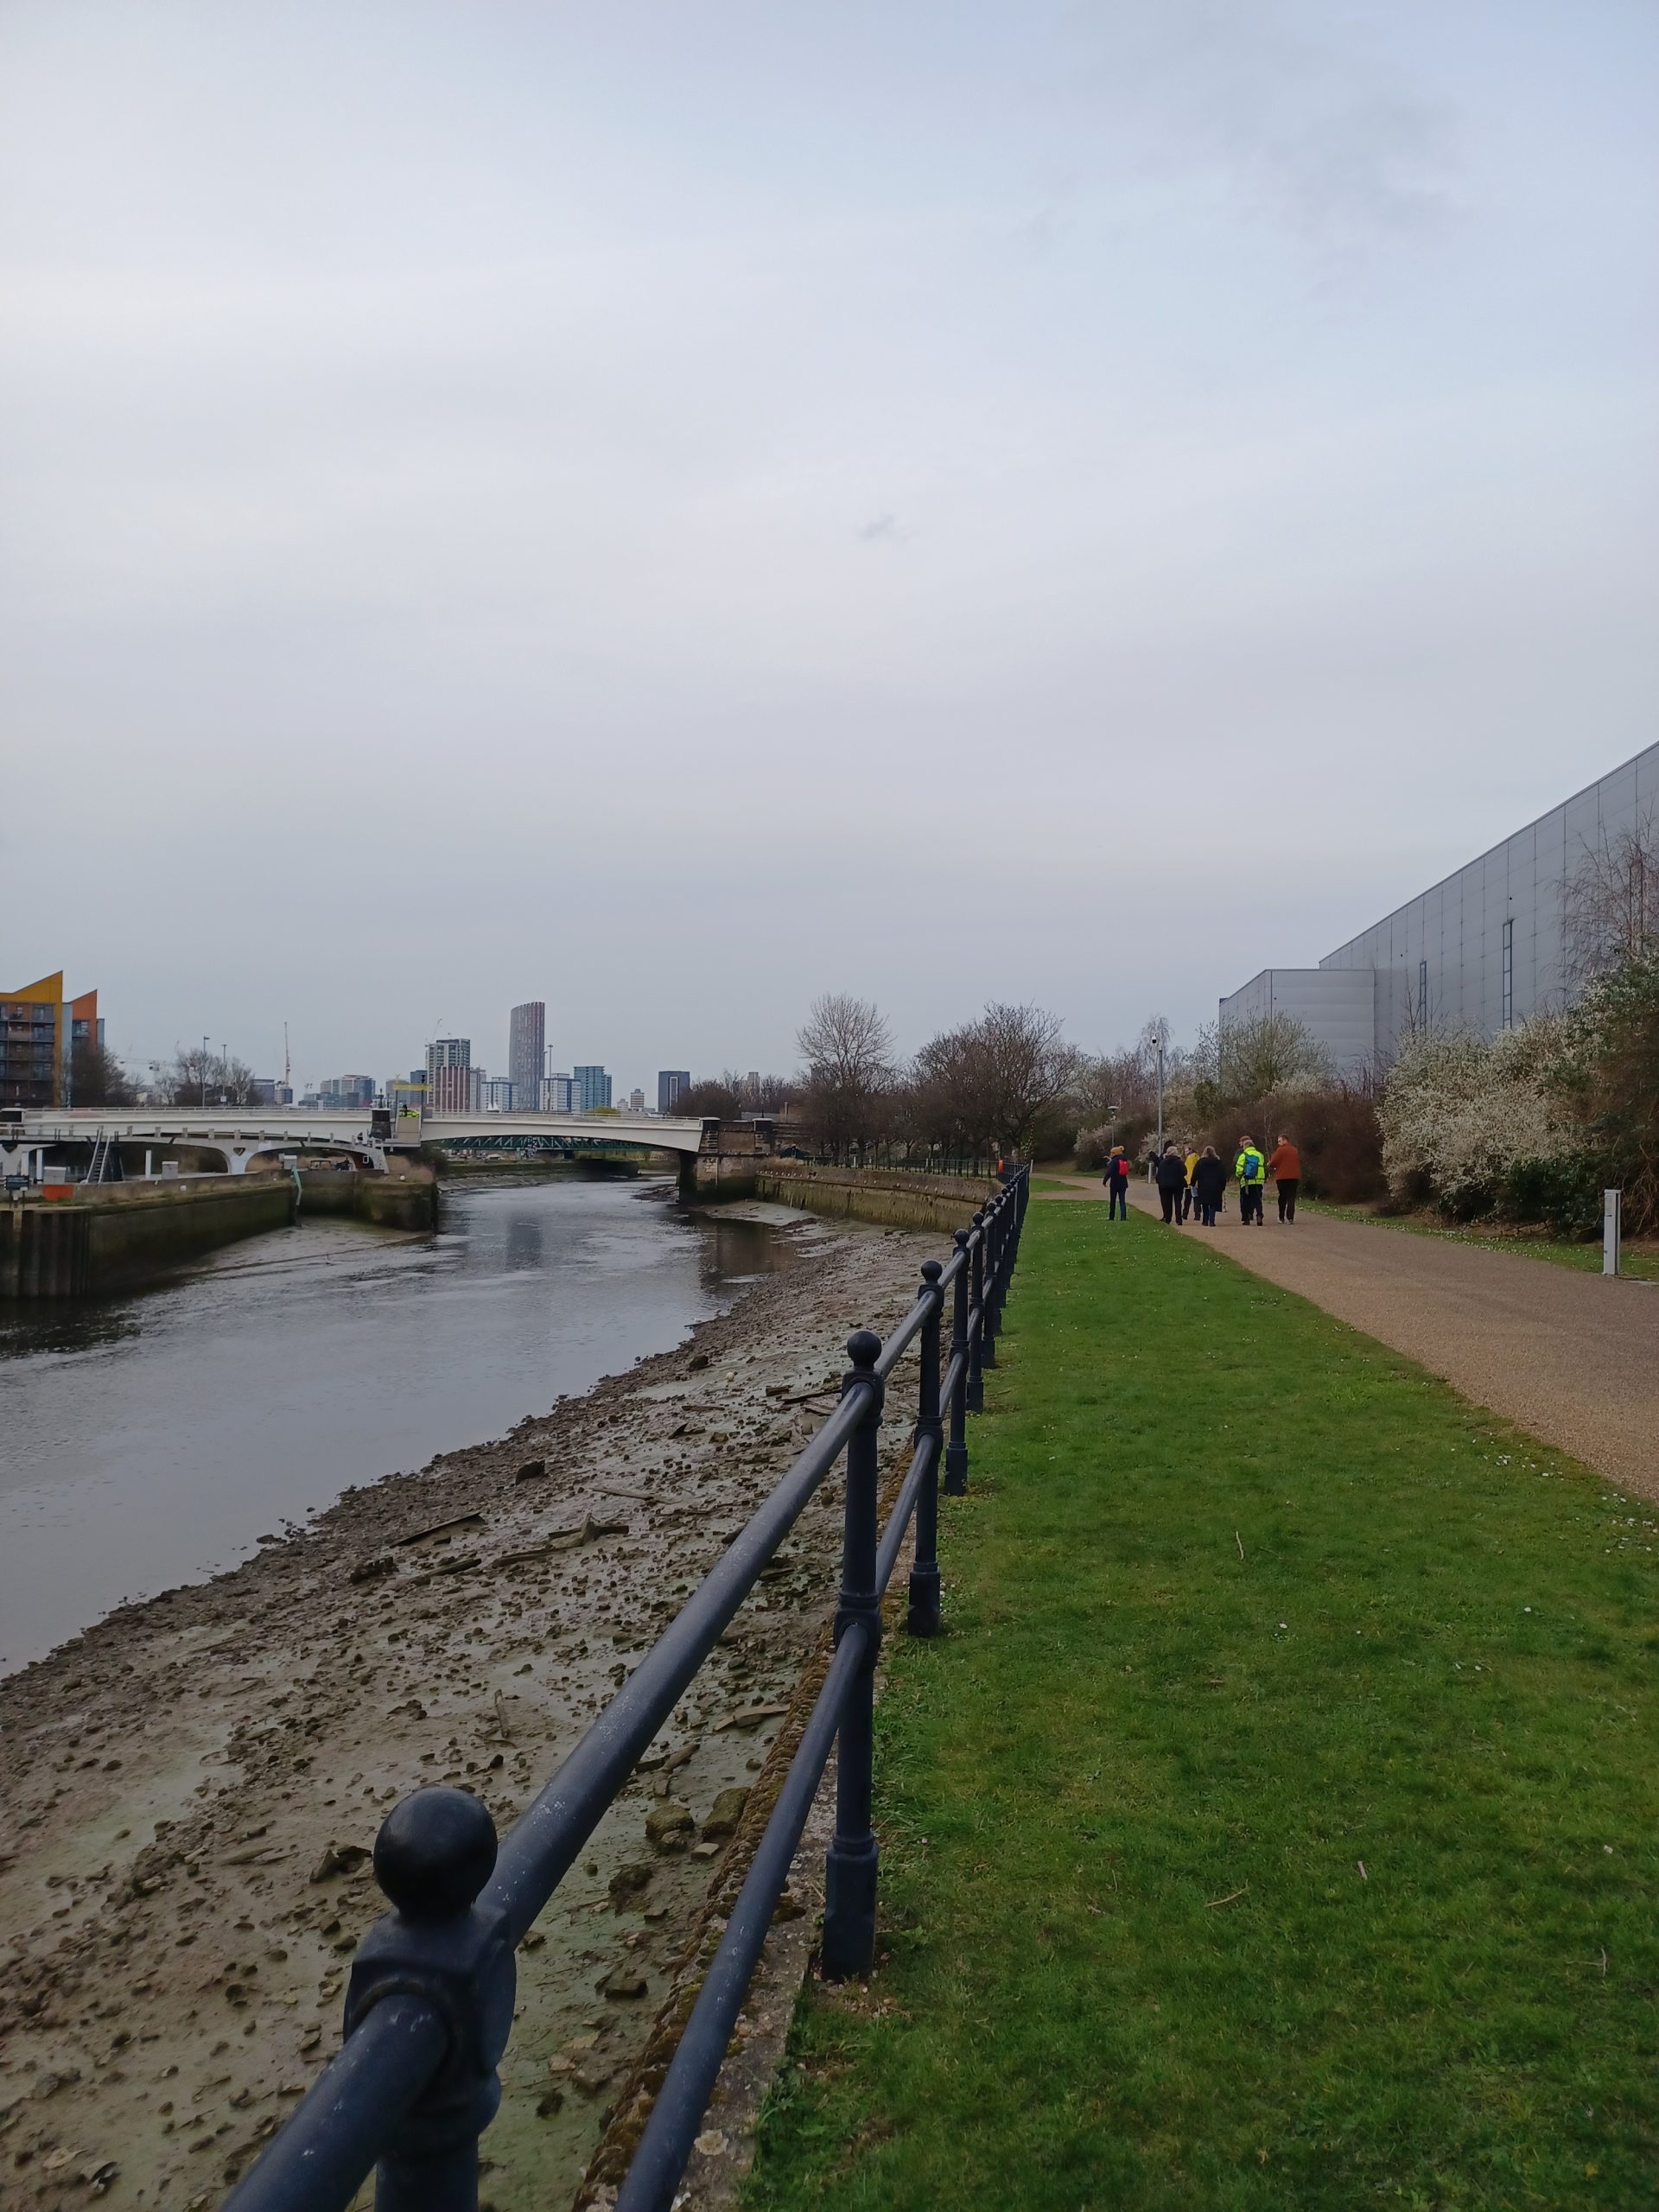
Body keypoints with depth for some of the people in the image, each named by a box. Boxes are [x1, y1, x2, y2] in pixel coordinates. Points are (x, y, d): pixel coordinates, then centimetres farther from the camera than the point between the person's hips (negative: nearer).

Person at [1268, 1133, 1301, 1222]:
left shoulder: (1280, 1150, -8)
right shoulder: (1295, 1150, 10)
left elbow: (1273, 1163, -9)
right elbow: (1298, 1163, 17)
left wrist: (1269, 1165, 13)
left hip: (1282, 1177, -4)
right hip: (1294, 1177, 4)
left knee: (1282, 1198, 9)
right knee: (1291, 1198, 1)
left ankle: (1281, 1218, 14)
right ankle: (1290, 1218, -9)